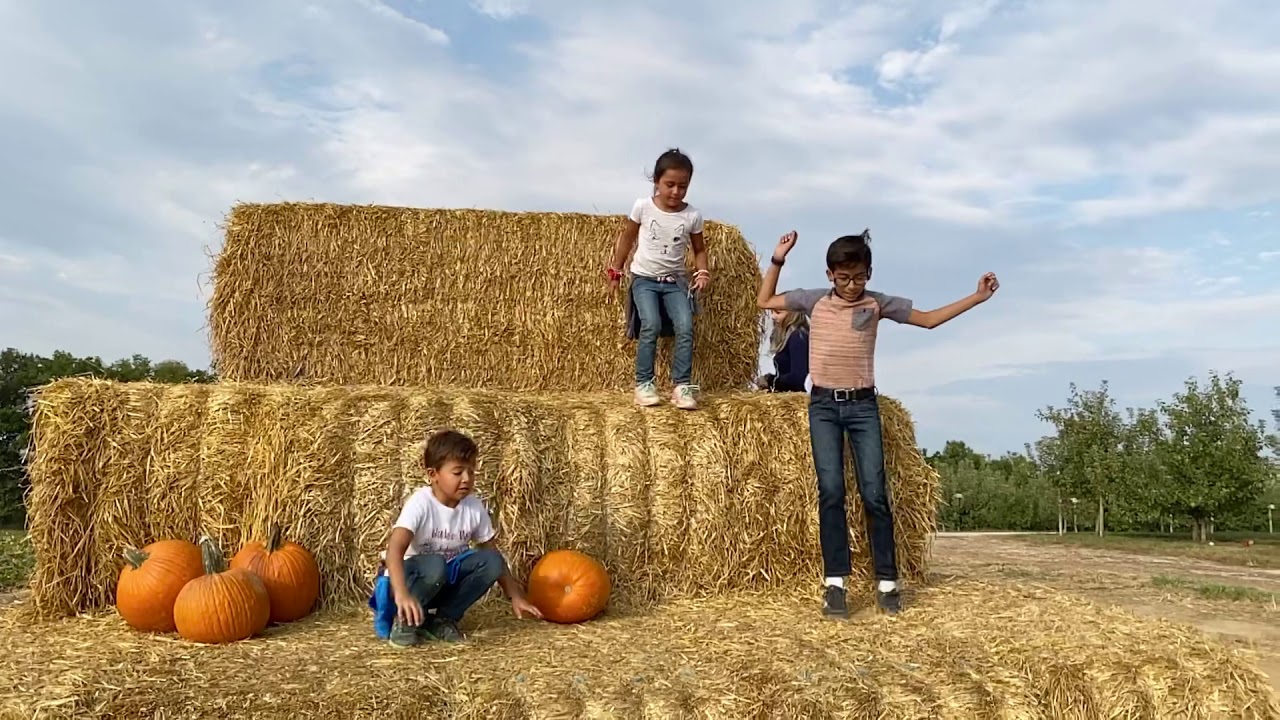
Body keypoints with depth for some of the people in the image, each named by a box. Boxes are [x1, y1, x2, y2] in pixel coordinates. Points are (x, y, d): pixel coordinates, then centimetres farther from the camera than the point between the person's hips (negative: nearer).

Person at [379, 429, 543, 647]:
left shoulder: (474, 507, -8)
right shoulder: (421, 503, -24)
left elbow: (491, 554, 3)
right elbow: (395, 550, -37)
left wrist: (515, 596, -2)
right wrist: (402, 594, -53)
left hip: (446, 582, 5)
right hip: (413, 578, -5)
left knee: (491, 560, -19)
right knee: (434, 564, -38)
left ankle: (443, 619, -6)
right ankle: (404, 620, -12)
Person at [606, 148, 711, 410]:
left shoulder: (693, 215, -6)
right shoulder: (642, 206, -9)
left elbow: (699, 249, 9)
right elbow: (626, 239, 5)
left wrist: (702, 272, -8)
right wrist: (615, 272, 9)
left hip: (676, 281, 2)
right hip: (644, 278, -2)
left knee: (685, 328, -18)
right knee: (651, 325, -23)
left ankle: (682, 385, -9)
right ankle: (644, 383, -11)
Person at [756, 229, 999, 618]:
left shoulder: (879, 303, 3)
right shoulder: (813, 300, 4)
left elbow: (929, 319, 7)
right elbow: (764, 302, 14)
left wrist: (977, 296, 1)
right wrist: (777, 260, 5)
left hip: (862, 405, 0)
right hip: (823, 405, 0)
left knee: (874, 493, -4)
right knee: (831, 491, -8)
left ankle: (887, 582, 5)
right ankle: (835, 583, -5)